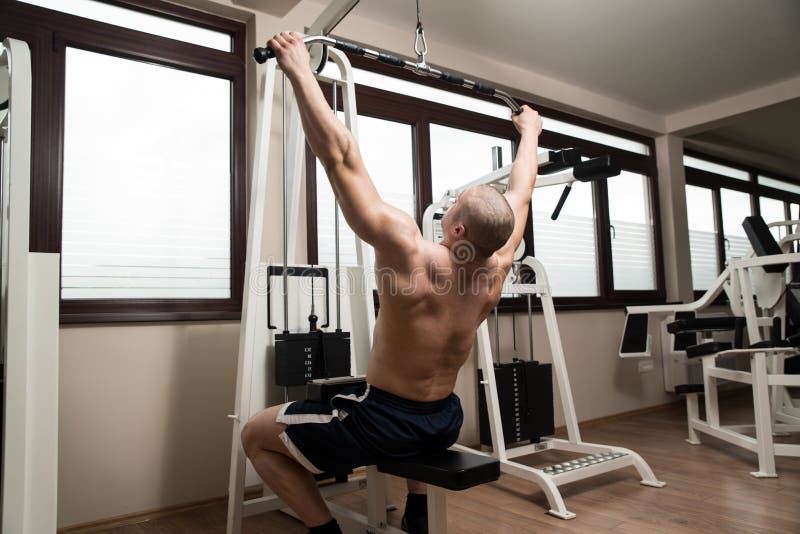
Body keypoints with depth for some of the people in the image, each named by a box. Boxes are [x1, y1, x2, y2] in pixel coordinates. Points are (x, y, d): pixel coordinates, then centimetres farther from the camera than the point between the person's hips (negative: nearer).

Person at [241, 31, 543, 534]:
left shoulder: (410, 253, -27)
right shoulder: (497, 267, -10)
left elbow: (341, 156, -26)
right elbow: (521, 192, 7)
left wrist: (300, 69, -18)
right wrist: (530, 134, 23)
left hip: (384, 423, -6)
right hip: (446, 423, 6)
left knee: (256, 434, 10)